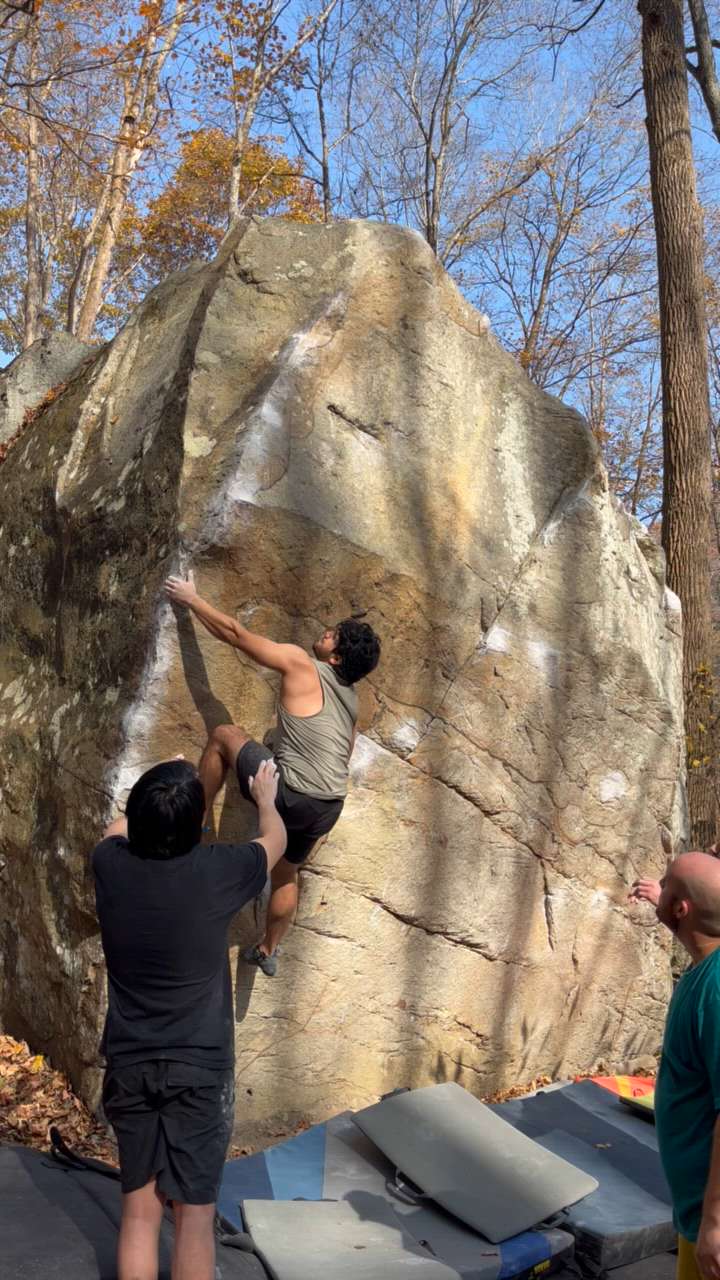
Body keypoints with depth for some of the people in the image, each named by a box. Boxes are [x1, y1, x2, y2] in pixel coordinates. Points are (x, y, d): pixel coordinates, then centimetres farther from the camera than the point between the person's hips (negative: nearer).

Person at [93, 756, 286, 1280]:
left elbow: (119, 827, 18)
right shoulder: (217, 872, -17)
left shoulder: (111, 865, -9)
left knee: (139, 1209, 13)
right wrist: (265, 796, 26)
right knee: (195, 1212, 7)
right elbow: (275, 840, 6)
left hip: (129, 1066, 3)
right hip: (200, 1068, -3)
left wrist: (157, 793, 34)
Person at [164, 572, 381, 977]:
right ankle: (269, 951, 46)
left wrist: (191, 598, 9)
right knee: (287, 872, 31)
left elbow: (234, 632, -3)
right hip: (328, 809, 7)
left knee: (225, 734, 11)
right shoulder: (351, 698, 12)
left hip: (290, 798, -7)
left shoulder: (300, 664, -8)